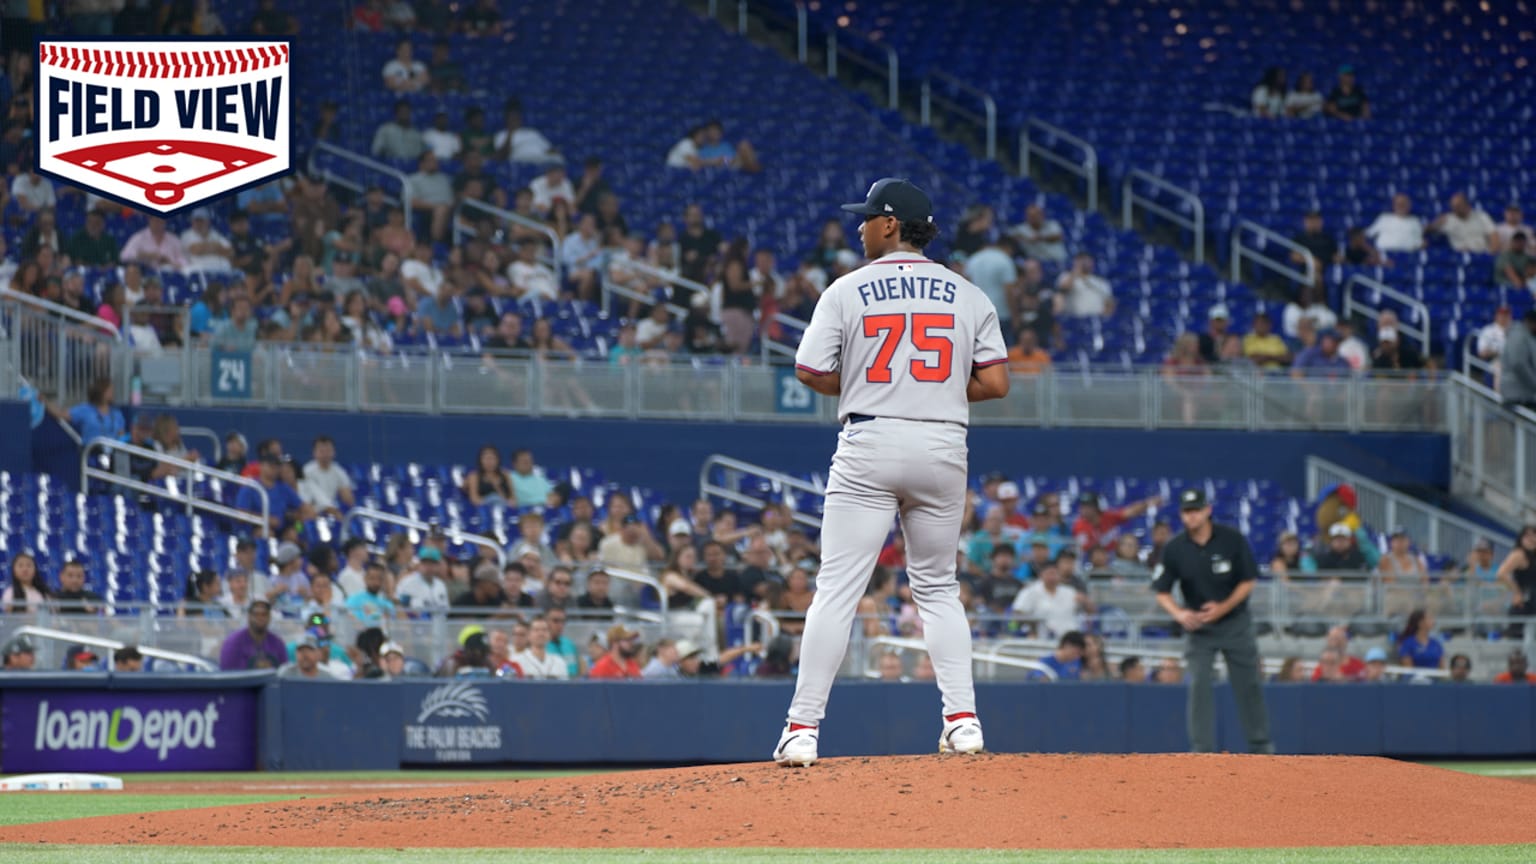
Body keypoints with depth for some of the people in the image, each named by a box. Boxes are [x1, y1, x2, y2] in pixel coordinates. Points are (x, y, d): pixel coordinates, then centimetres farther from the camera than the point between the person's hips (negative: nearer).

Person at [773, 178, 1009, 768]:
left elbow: (810, 373, -2)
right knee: (936, 586, 16)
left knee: (837, 589, -3)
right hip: (943, 447, 3)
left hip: (869, 446, -3)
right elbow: (995, 382, 2)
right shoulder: (968, 296, 6)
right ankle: (962, 719, 6)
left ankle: (802, 729, -7)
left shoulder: (847, 291, -1)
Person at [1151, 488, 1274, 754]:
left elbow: (1248, 581, -6)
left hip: (1236, 622, 0)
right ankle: (1202, 750, -8)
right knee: (1199, 685, -10)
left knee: (1248, 684, 6)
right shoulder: (1175, 549, -9)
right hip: (1198, 626, 0)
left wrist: (1223, 608, -19)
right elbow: (1162, 592, -3)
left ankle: (1260, 744, 20)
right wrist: (1179, 613, -23)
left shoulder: (1233, 540, -12)